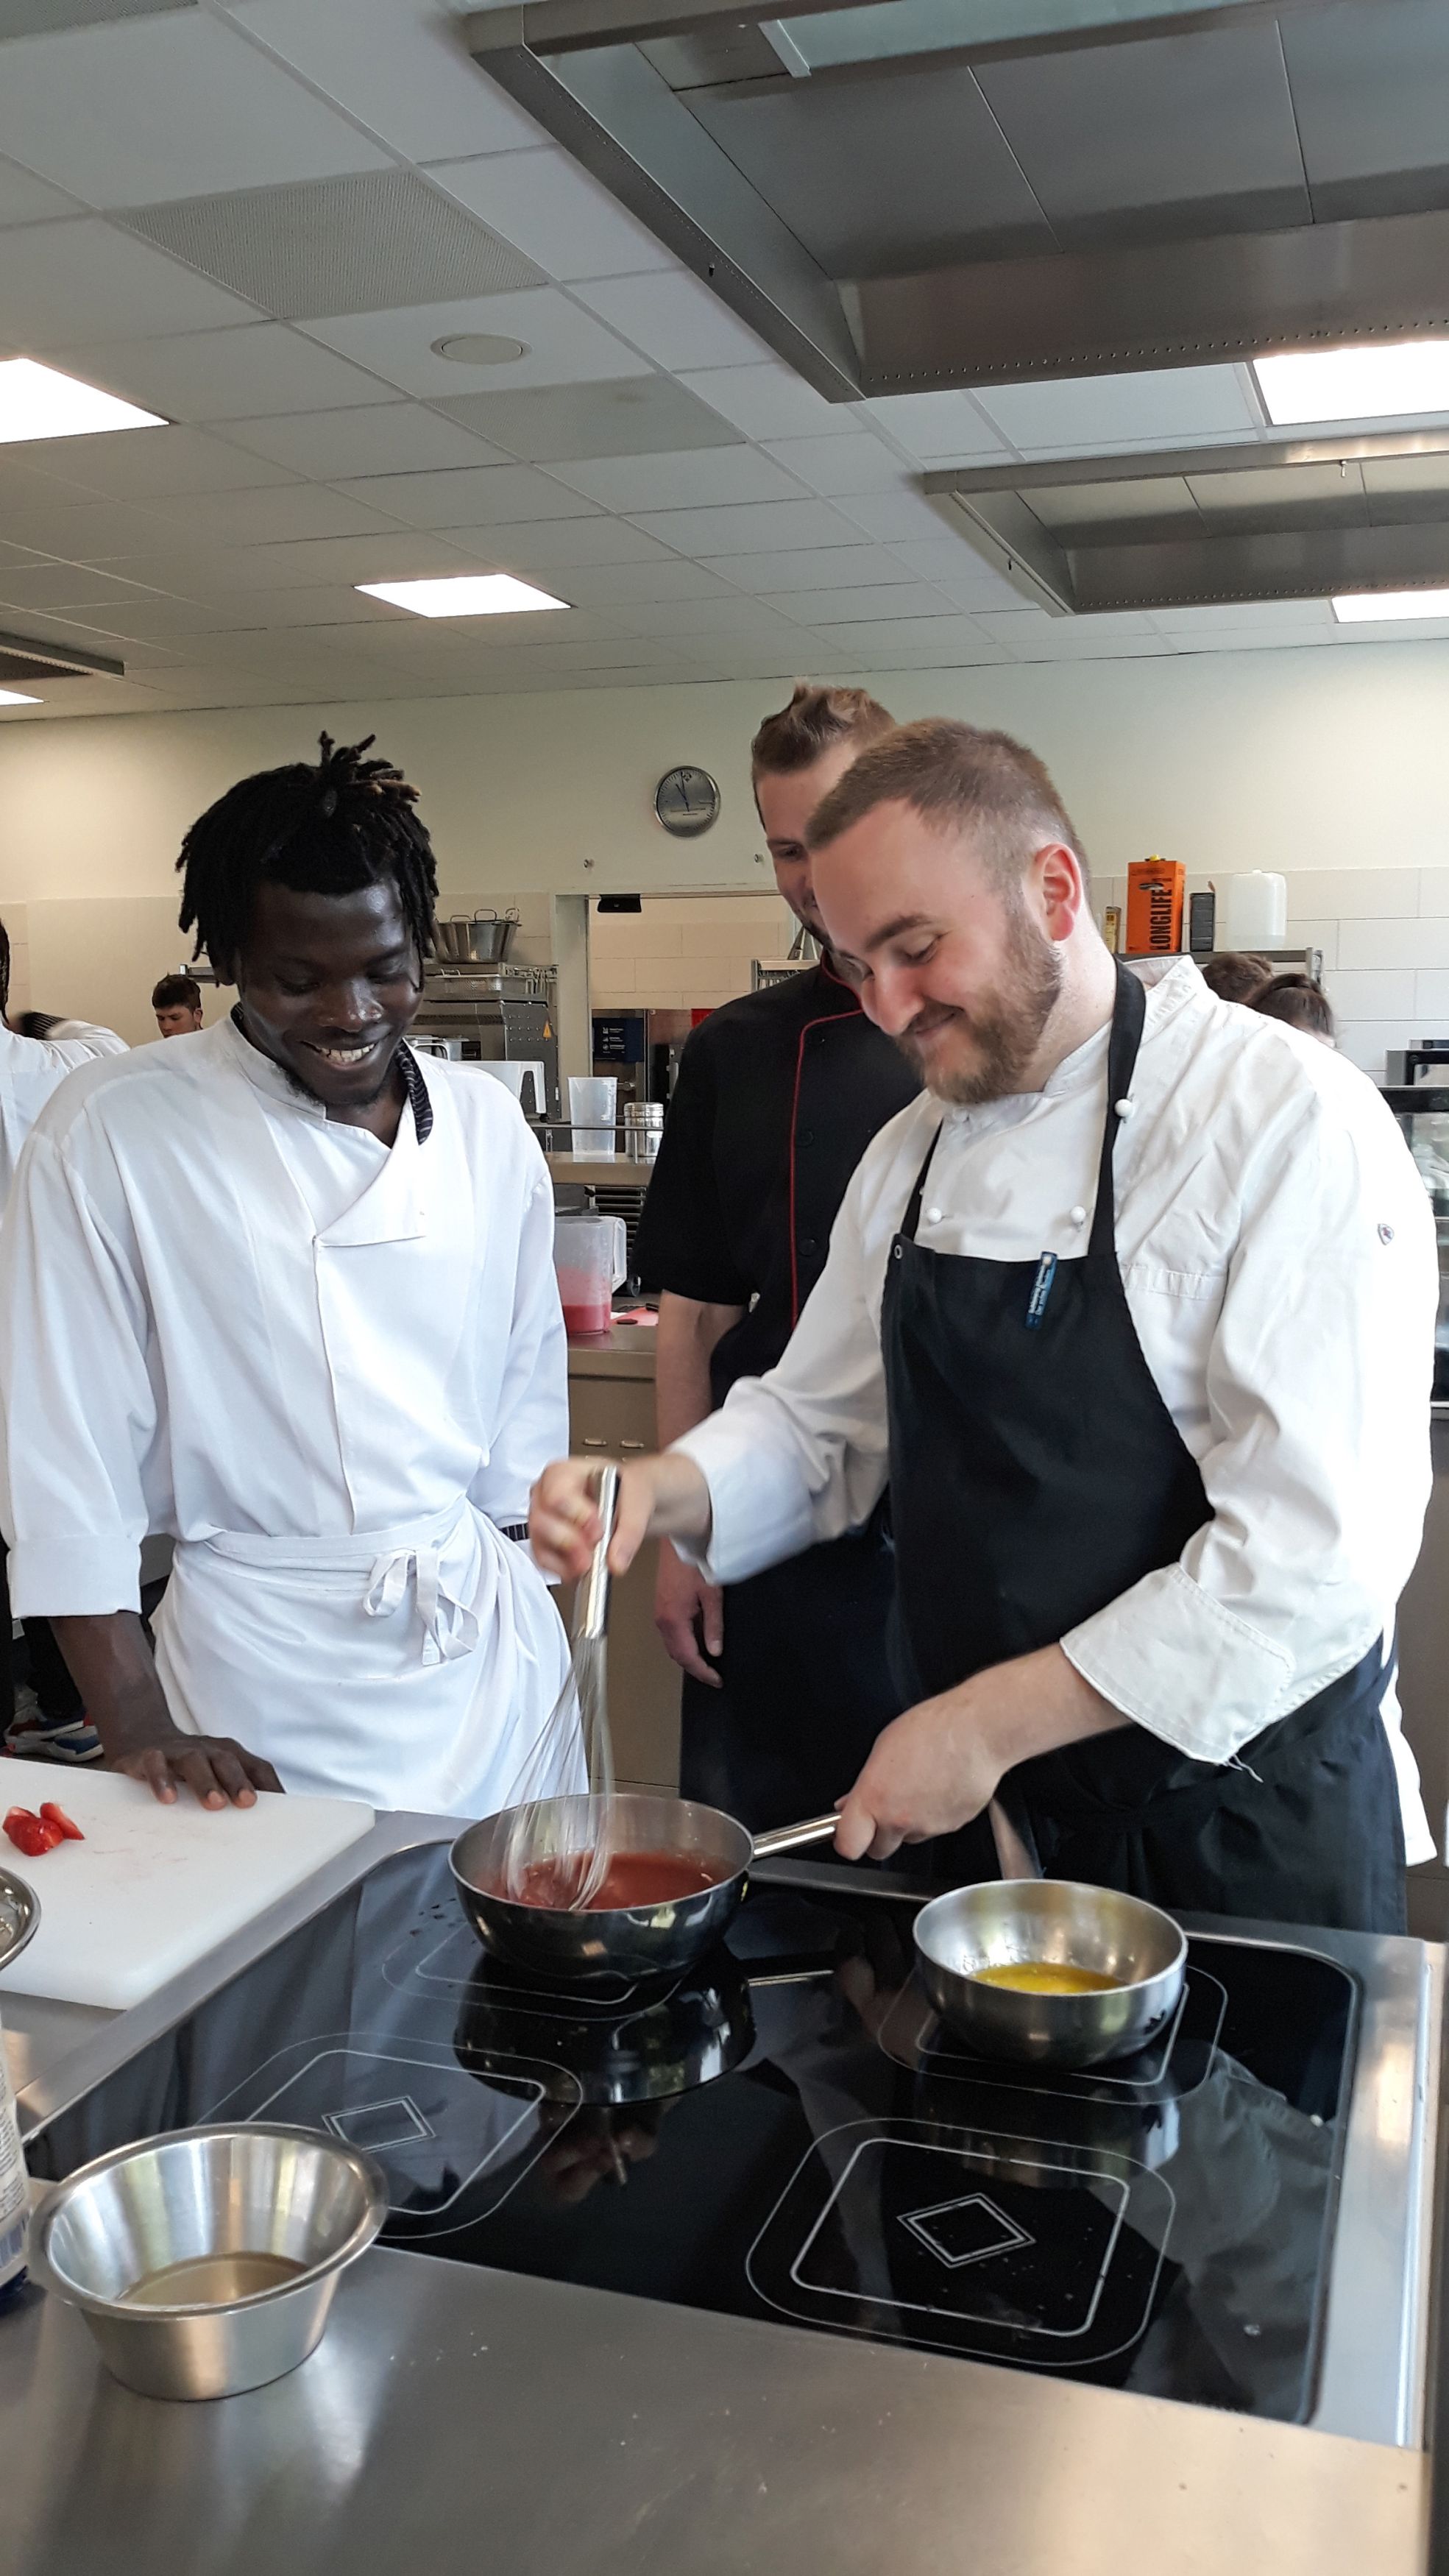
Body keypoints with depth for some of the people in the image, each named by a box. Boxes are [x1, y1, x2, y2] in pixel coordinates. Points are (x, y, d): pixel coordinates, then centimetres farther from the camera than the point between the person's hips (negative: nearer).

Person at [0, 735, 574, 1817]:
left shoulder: (487, 1128, 3)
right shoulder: (112, 1134, -10)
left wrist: (529, 1606, 10)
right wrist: (139, 1726, -10)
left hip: (496, 1647, 4)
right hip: (270, 1671, -4)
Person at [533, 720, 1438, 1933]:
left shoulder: (1289, 1118, -19)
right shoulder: (911, 1153, 4)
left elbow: (1319, 1554, -24)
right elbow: (821, 1424, 11)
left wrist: (987, 1723, -22)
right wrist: (661, 1492, -10)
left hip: (1242, 1826, -5)